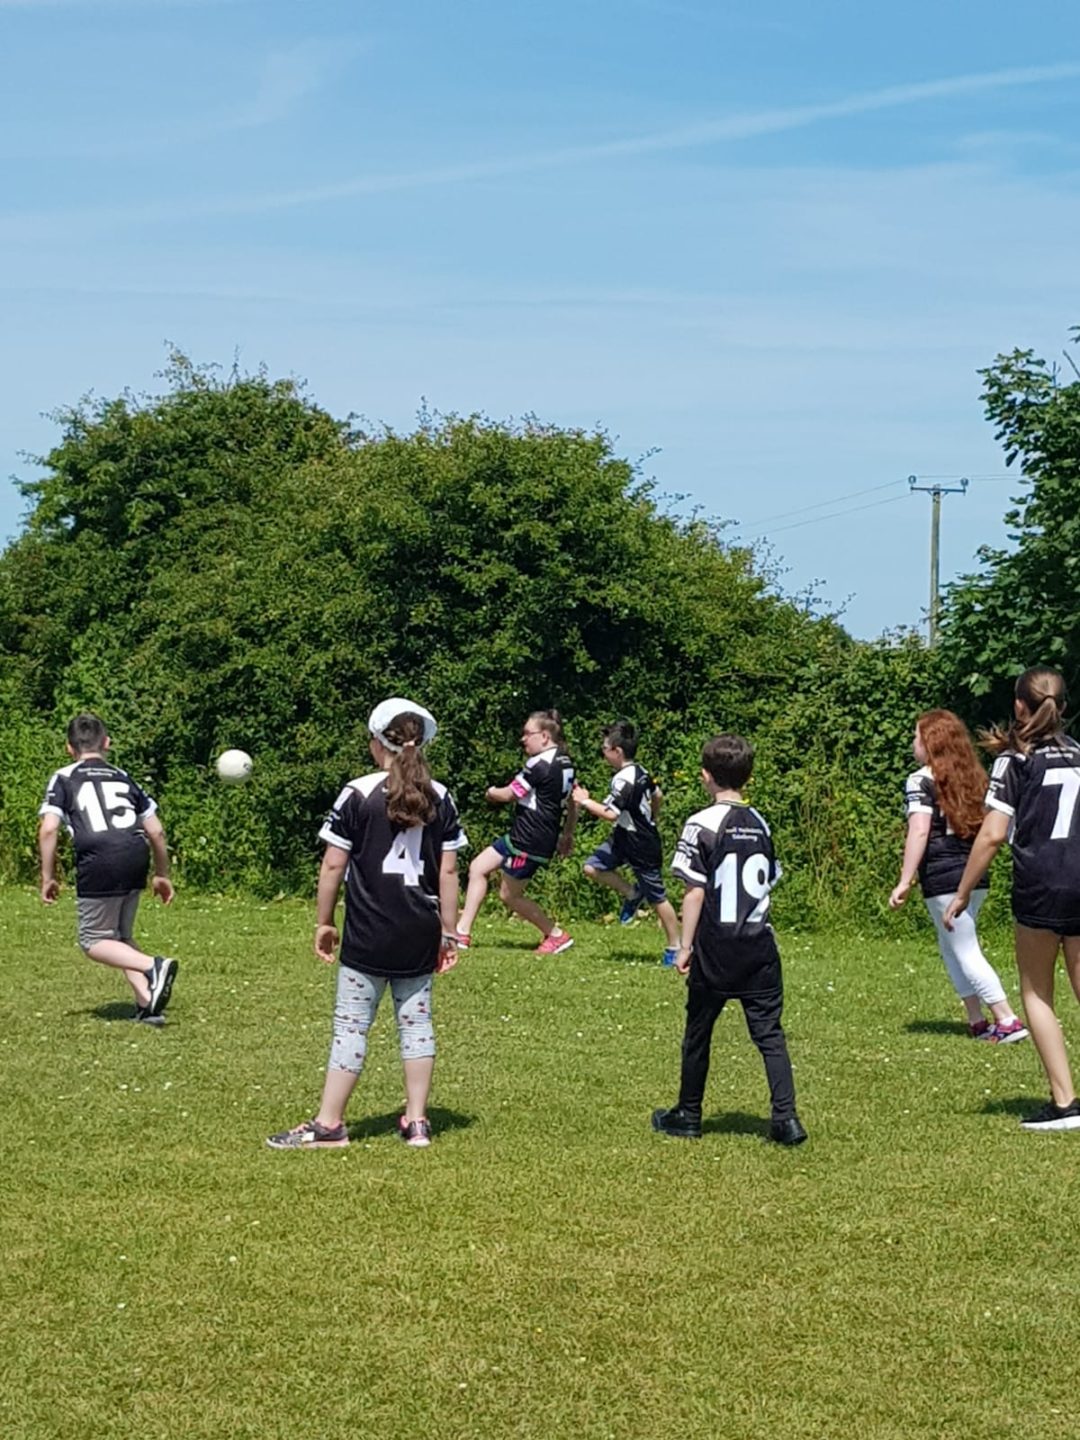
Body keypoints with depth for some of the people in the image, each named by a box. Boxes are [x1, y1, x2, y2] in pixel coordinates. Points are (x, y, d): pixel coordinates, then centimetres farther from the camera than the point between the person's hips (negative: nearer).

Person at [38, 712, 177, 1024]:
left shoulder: (62, 779, 12)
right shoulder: (124, 778, 23)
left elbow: (48, 829, -3)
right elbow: (156, 831, 21)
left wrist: (48, 878, 5)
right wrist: (162, 875, 32)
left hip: (98, 865, -5)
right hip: (136, 857, 5)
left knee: (94, 942, 9)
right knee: (121, 938, 20)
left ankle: (155, 967, -13)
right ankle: (148, 1005, 8)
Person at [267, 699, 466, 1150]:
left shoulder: (358, 794, -7)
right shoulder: (440, 798, 4)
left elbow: (333, 864, -6)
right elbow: (448, 870, 4)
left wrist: (323, 922, 3)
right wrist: (449, 932, 10)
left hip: (369, 935, -4)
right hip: (420, 935, 4)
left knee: (351, 1024, 0)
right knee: (416, 1020, 11)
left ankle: (329, 1125, 4)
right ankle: (417, 1122, 14)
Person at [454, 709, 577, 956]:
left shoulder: (539, 764, -20)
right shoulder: (565, 763, 10)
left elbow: (509, 795, -13)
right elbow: (572, 802, 17)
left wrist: (493, 793, 9)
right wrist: (567, 836, 26)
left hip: (529, 841, -10)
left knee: (509, 895, 4)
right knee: (478, 868, 12)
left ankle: (556, 935, 15)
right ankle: (463, 932, 12)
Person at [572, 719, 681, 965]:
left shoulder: (624, 780, -26)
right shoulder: (640, 771, 2)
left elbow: (610, 813, -30)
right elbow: (657, 795, 18)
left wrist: (585, 801, -18)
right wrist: (650, 819, 32)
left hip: (642, 848, -9)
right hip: (624, 838, 9)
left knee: (656, 897, 2)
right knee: (593, 867, 0)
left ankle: (674, 947, 13)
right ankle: (632, 894, 15)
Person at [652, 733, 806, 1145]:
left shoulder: (702, 825, -10)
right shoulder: (761, 825, 7)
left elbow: (695, 893, -12)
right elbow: (769, 884, 12)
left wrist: (685, 947, -7)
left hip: (716, 949, -4)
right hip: (760, 948, 4)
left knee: (698, 1031, 11)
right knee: (770, 1033, 3)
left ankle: (688, 1115, 22)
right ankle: (786, 1117, -7)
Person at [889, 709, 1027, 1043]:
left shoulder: (922, 780, -9)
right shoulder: (971, 778, 14)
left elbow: (920, 831, -17)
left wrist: (905, 881, -16)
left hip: (943, 878, -8)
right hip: (974, 876, 8)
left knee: (965, 952, -2)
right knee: (952, 948, 17)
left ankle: (1008, 1021, -5)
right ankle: (977, 1021, 15)